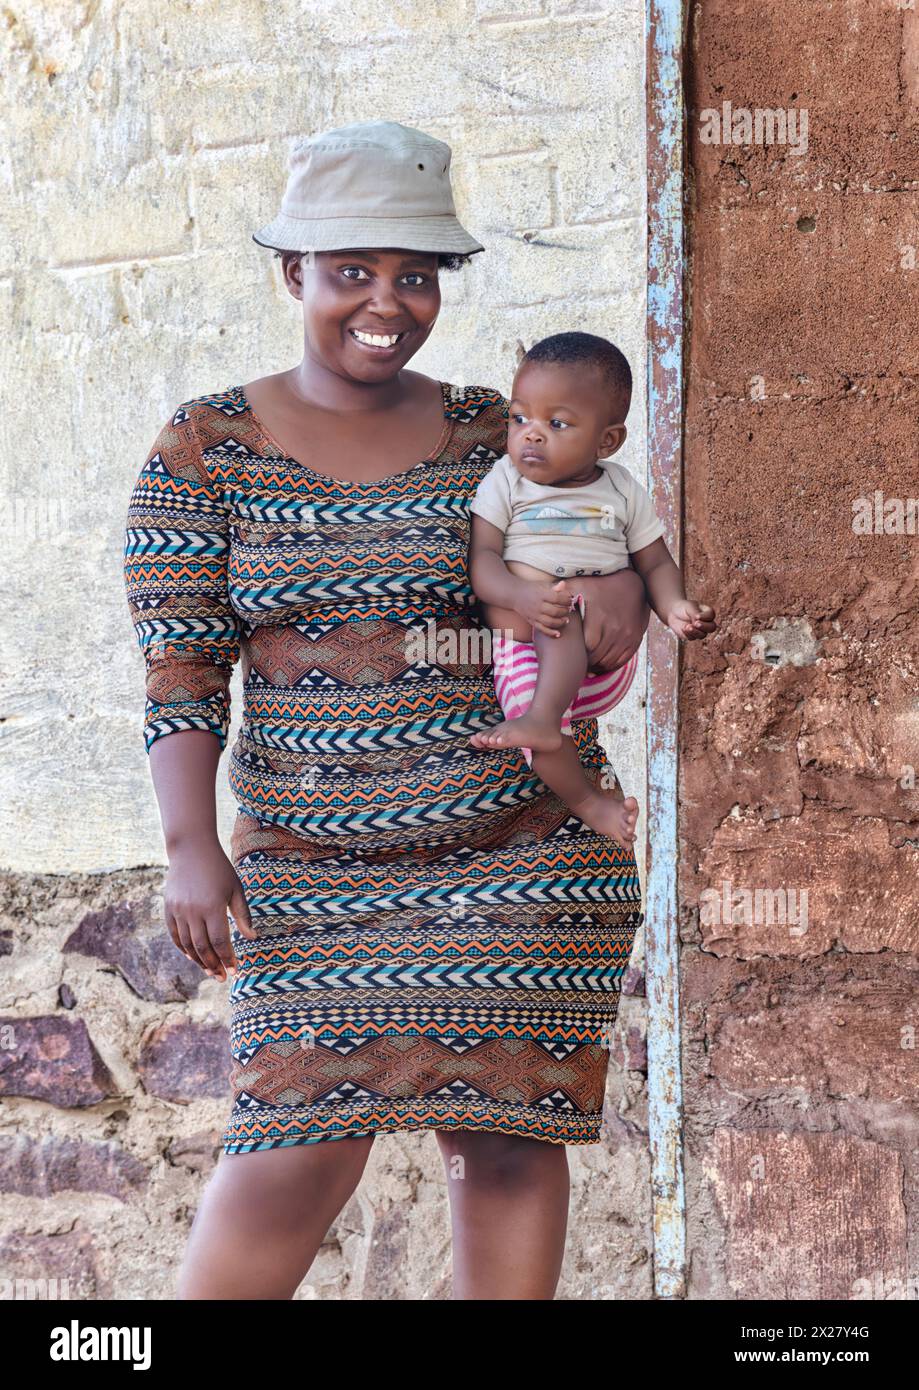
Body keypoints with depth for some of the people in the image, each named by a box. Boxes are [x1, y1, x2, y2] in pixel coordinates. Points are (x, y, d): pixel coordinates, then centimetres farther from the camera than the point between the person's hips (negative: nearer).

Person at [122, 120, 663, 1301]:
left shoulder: (489, 435, 4)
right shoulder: (208, 446, 1)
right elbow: (178, 667, -2)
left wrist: (620, 581, -7)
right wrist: (191, 848, -12)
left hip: (523, 841, 2)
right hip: (314, 867, -1)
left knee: (504, 1141, 1)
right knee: (299, 1148, -8)